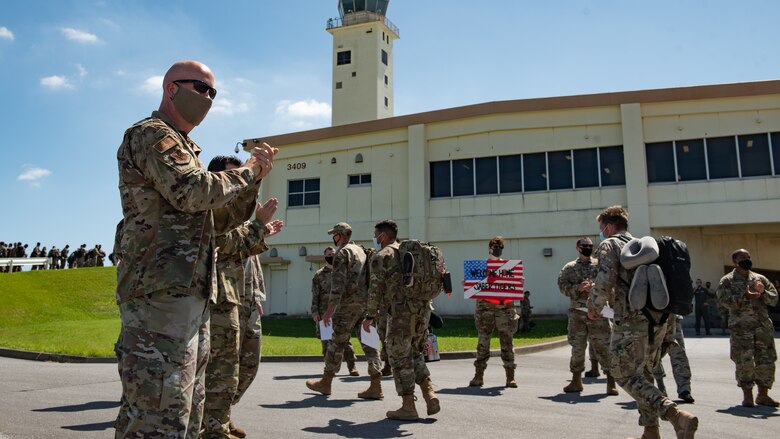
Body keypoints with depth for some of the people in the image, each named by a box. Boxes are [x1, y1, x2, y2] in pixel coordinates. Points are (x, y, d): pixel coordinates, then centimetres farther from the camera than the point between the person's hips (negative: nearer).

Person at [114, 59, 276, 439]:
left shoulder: (186, 148, 26)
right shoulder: (151, 134, -2)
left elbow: (220, 220, 24)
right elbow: (194, 192, -20)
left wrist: (254, 178, 11)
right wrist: (246, 171, -3)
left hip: (192, 295, 10)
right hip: (161, 293, -10)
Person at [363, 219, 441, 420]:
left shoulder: (381, 256, -2)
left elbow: (376, 288, -8)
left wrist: (370, 316, -1)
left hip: (402, 311, -7)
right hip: (423, 308, 7)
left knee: (400, 358, 3)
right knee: (415, 354, 19)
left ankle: (408, 407, 6)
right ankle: (430, 394, 5)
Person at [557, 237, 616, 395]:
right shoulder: (569, 268, 10)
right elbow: (562, 286, -1)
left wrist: (593, 287, -19)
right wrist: (578, 288, -17)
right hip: (577, 312, 1)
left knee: (604, 346, -2)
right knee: (577, 347, 8)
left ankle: (611, 382, 7)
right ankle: (576, 380, 20)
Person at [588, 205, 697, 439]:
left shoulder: (609, 245, -3)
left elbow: (605, 281, -17)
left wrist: (593, 308, -3)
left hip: (632, 321, -8)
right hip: (658, 319, 8)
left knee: (625, 375, -1)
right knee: (642, 374, 19)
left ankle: (677, 416, -17)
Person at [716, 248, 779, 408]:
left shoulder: (760, 278, 15)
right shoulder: (727, 281, 2)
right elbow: (724, 300, -11)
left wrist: (763, 292, -9)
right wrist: (745, 296, -23)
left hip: (763, 326, 4)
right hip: (741, 327, -4)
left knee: (767, 361, 6)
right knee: (744, 362, -3)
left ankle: (763, 395, 19)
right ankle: (747, 395, 8)